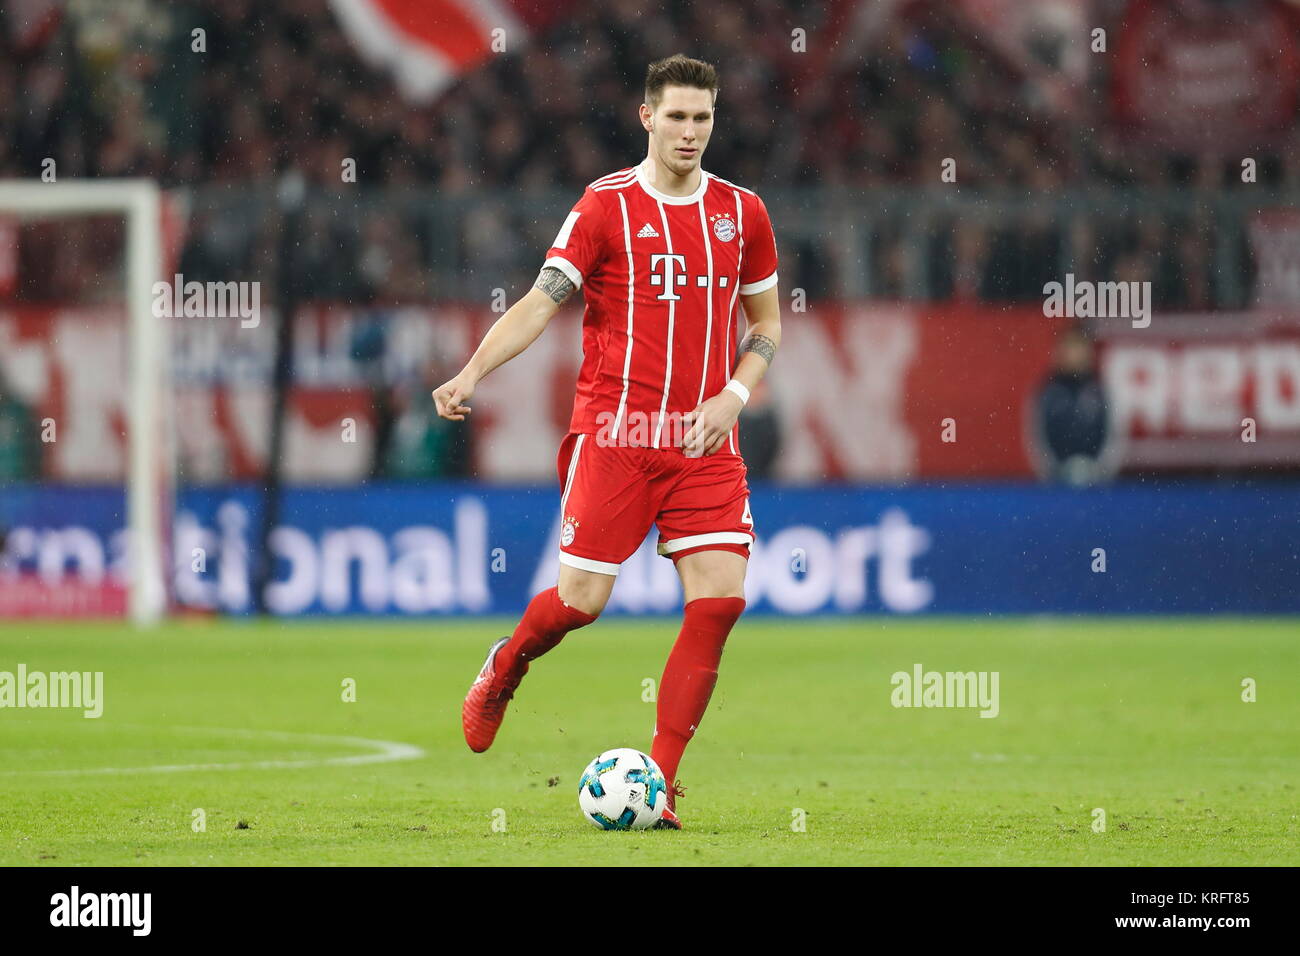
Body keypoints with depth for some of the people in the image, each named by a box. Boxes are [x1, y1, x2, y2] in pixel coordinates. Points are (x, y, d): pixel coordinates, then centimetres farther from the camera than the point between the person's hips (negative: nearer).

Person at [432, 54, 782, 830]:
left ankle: (659, 780, -2)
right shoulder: (606, 207, -3)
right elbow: (541, 302, -7)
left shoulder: (741, 213, 9)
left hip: (704, 441, 3)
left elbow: (767, 323, 17)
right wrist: (472, 375, -21)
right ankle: (506, 667, 28)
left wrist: (733, 395, -2)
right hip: (613, 434, -3)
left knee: (721, 598, -10)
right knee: (582, 598, -8)